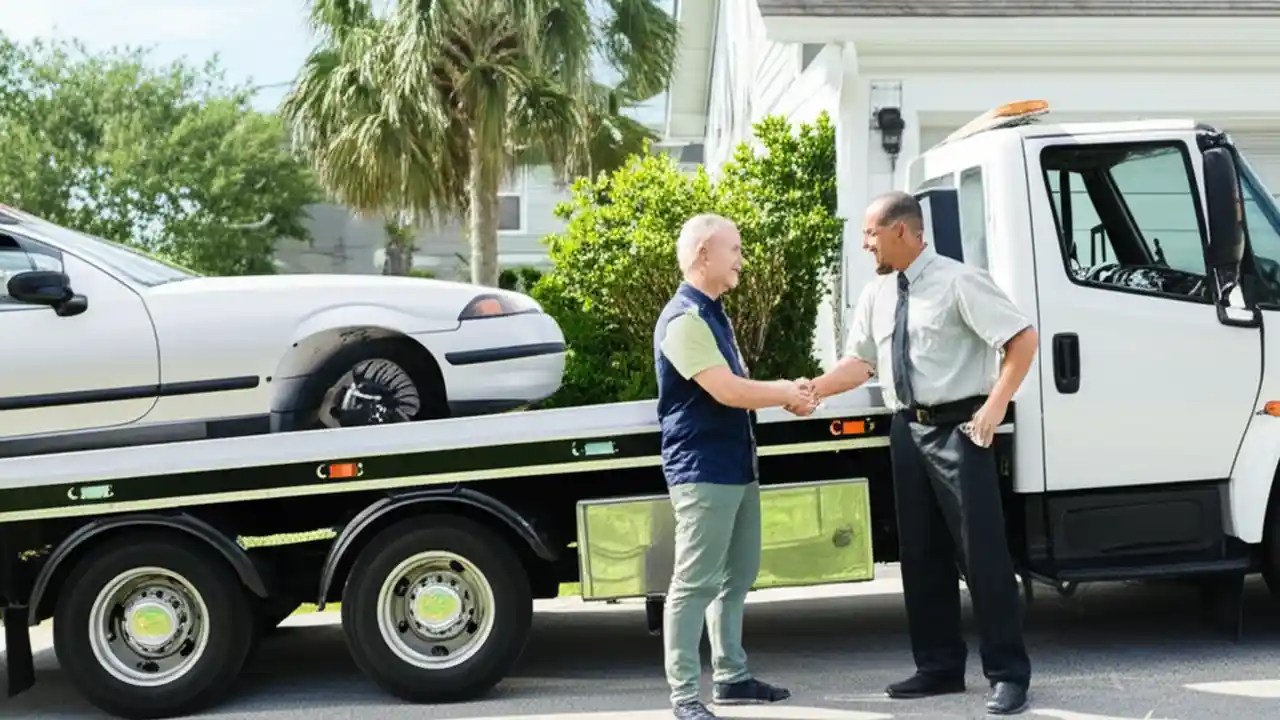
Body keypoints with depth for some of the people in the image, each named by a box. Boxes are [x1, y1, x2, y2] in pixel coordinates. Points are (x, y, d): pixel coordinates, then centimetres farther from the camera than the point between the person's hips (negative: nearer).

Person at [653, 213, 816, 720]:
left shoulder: (714, 313, 15)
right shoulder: (684, 319, -17)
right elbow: (726, 392, -22)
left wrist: (784, 392, 1)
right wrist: (785, 395, -7)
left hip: (736, 465, 10)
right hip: (702, 470, -10)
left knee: (737, 575, 16)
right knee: (696, 582, -7)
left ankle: (731, 676, 26)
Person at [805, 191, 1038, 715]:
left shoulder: (957, 282, -10)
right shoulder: (876, 294, 9)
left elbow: (1024, 338, -12)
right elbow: (861, 361, 15)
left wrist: (996, 404, -17)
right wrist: (814, 389, 0)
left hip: (958, 427, -7)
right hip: (906, 429, 7)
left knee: (981, 551, -3)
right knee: (920, 552, 12)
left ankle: (1007, 673, 6)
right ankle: (939, 666, 23)